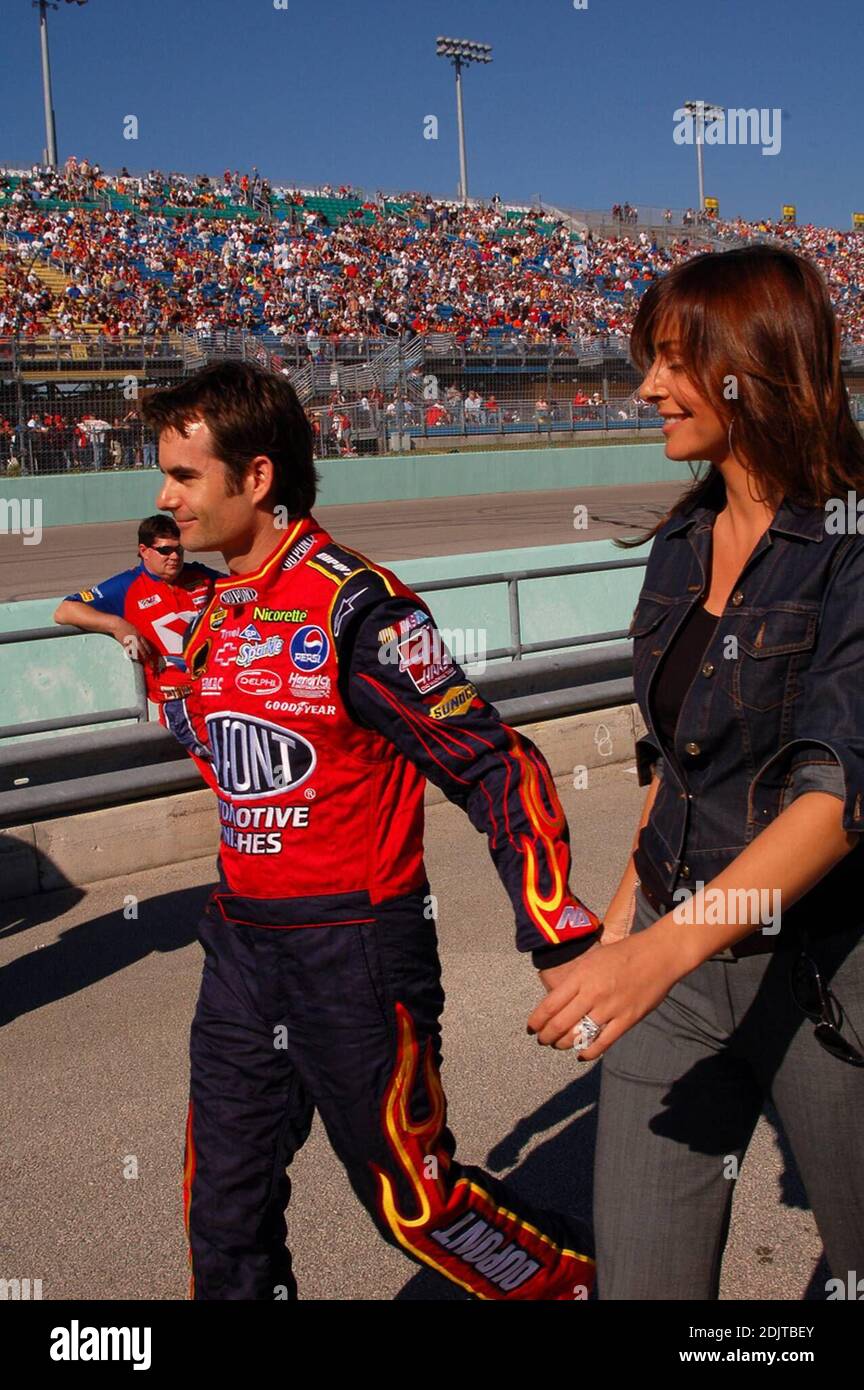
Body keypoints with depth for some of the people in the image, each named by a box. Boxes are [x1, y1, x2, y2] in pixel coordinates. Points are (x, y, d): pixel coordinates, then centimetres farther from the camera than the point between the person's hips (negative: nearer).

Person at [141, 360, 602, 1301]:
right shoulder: (214, 614, 6)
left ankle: (581, 1280, 32)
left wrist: (560, 942, -22)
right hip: (241, 943, 7)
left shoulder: (356, 606, -18)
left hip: (356, 950, -7)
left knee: (412, 1199, 7)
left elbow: (497, 770, -19)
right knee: (224, 1209, 15)